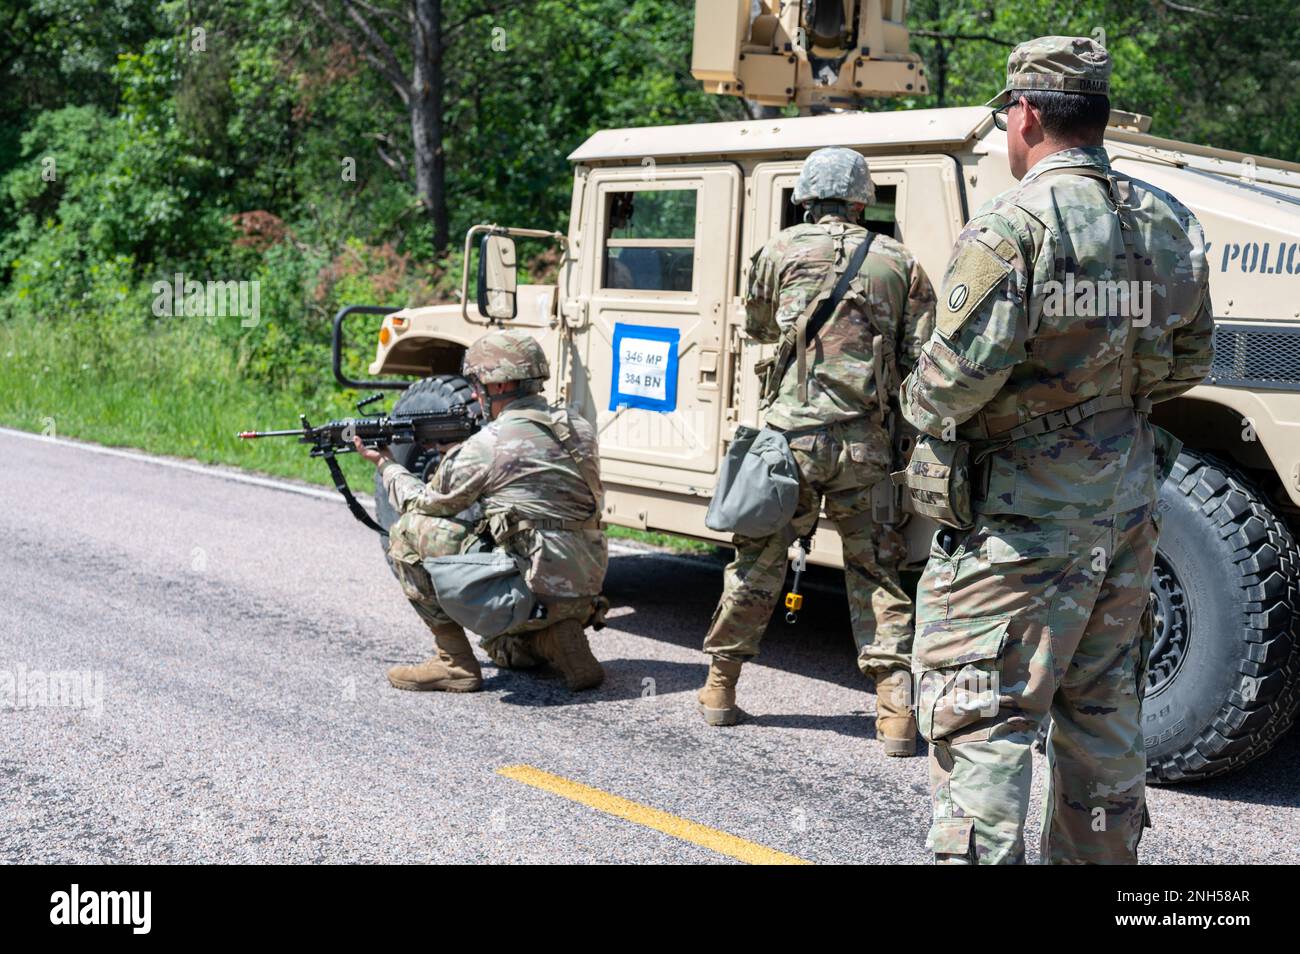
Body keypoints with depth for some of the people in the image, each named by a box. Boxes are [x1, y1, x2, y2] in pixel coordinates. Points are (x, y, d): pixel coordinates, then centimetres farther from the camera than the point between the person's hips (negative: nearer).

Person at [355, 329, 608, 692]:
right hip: (585, 597, 9)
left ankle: (454, 662, 2)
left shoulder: (489, 443, -10)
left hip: (532, 591, -9)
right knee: (501, 648, 39)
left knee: (408, 533, 2)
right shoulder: (578, 428, 10)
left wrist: (386, 464, 21)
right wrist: (456, 456, 21)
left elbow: (425, 503, 4)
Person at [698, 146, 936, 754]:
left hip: (791, 432, -1)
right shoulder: (899, 263, 5)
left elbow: (755, 327, 19)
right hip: (867, 445, 1)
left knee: (758, 561, 12)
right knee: (876, 573, 9)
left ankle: (720, 686, 22)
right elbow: (922, 359, 2)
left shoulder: (781, 252, 3)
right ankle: (896, 709, 4)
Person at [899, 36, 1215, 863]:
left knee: (981, 713, -3)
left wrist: (922, 409, -2)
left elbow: (963, 368, -21)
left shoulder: (1014, 224, -16)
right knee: (1103, 707, 19)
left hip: (1022, 507, -7)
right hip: (1128, 496, 7)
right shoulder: (1168, 224, 7)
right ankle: (1102, 851, 30)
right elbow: (1188, 363, 14)